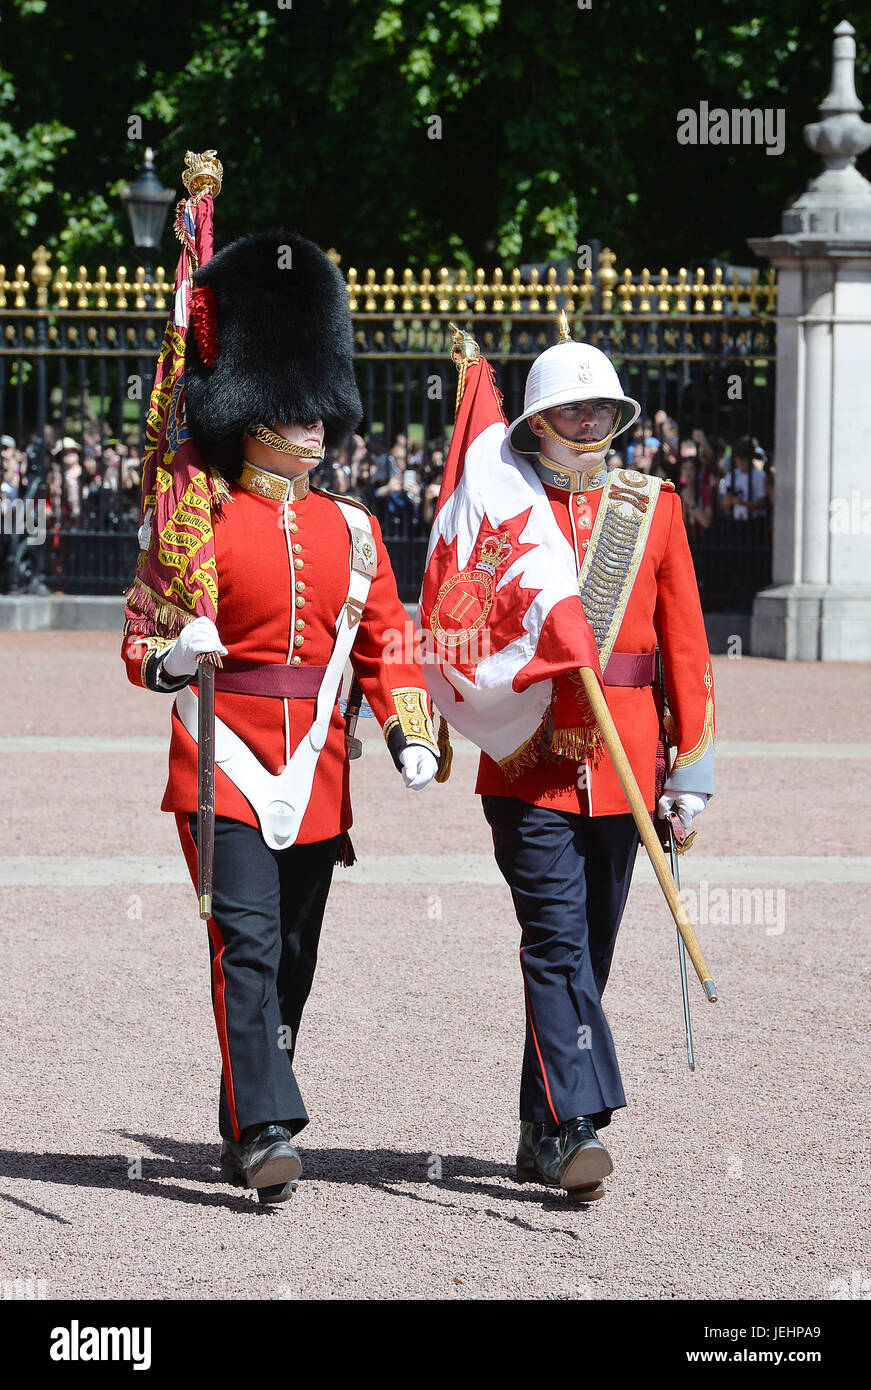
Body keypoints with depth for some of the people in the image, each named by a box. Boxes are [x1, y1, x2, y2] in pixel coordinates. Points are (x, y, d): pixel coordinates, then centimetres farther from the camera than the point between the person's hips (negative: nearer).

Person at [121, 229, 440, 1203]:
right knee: (247, 945, -15)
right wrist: (172, 655, -24)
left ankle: (245, 1136, 21)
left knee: (291, 959, 9)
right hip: (228, 766, -5)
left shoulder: (351, 529, 12)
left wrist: (409, 732, -2)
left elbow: (384, 642, 13)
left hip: (315, 775, 5)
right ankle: (267, 1132, -21)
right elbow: (141, 645, -1)